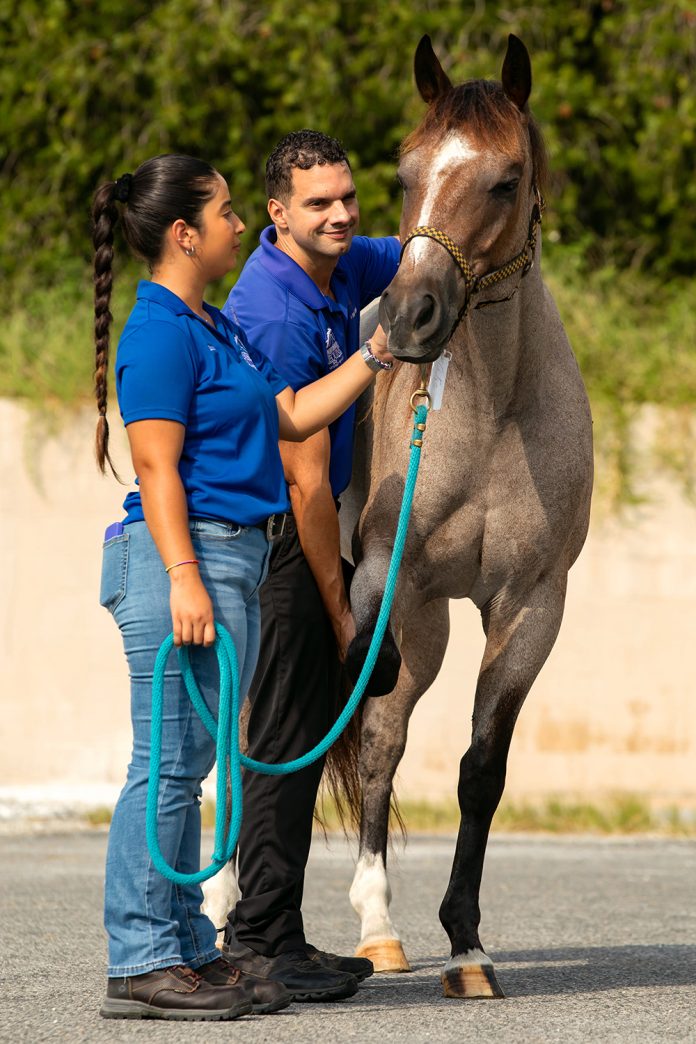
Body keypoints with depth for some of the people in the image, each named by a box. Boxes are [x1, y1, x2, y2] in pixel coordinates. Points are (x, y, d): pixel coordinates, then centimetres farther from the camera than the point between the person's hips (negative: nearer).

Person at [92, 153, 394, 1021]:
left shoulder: (214, 329, 18)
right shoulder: (160, 333, -13)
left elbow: (294, 415, 20)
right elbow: (157, 467, -18)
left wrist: (377, 356, 20)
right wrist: (183, 578, -23)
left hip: (231, 561, 10)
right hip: (187, 558, -10)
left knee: (187, 766, 12)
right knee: (169, 762, -7)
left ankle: (187, 952, 16)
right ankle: (140, 966, -5)